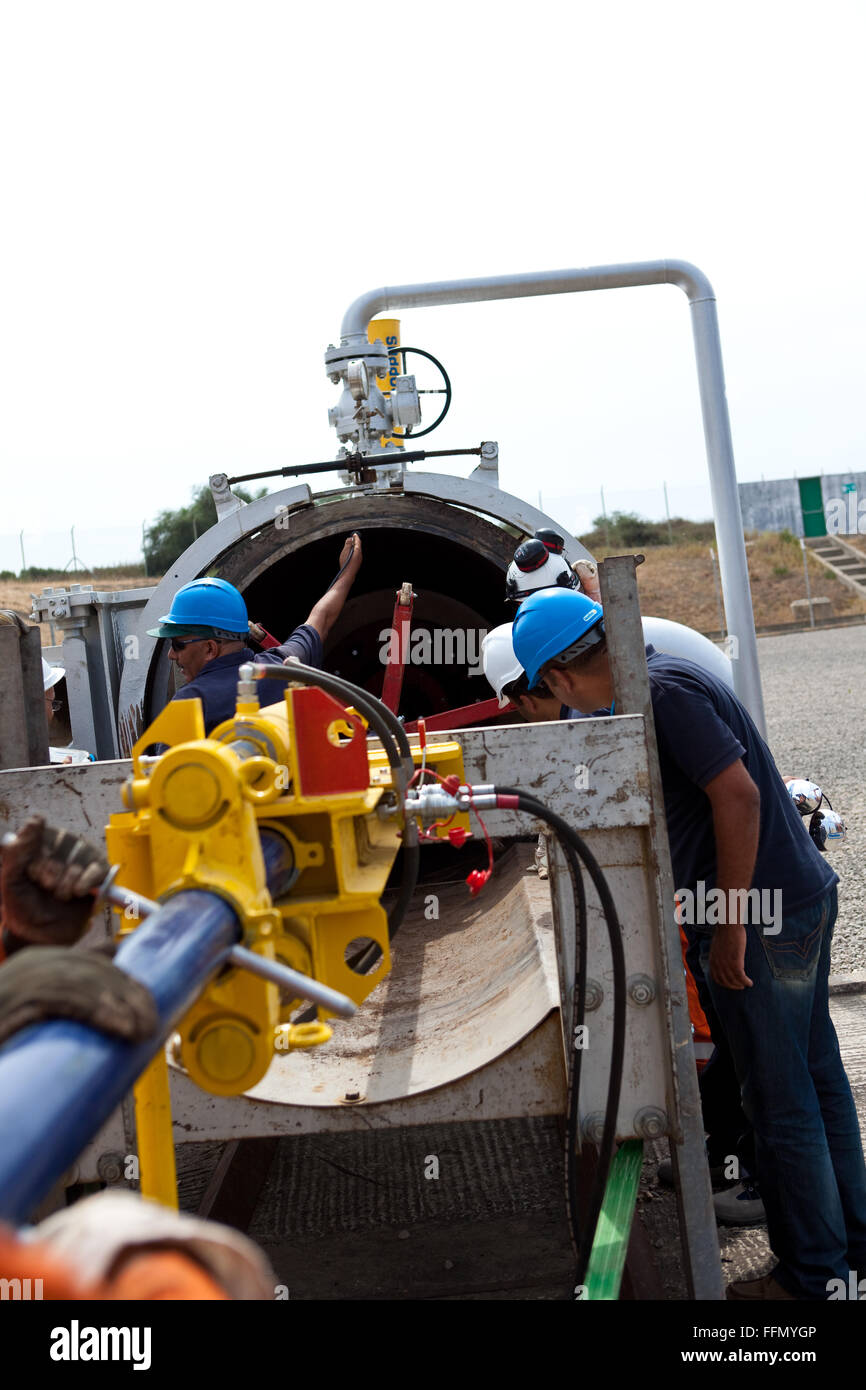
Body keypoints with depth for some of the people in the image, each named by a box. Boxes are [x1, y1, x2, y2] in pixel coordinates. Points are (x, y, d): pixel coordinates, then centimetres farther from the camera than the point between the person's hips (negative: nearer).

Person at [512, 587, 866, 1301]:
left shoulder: (664, 691, -18)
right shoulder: (664, 675, 13)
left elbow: (738, 795, -25)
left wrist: (730, 930, -21)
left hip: (761, 920, -10)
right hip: (804, 896, 10)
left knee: (780, 1102, 3)